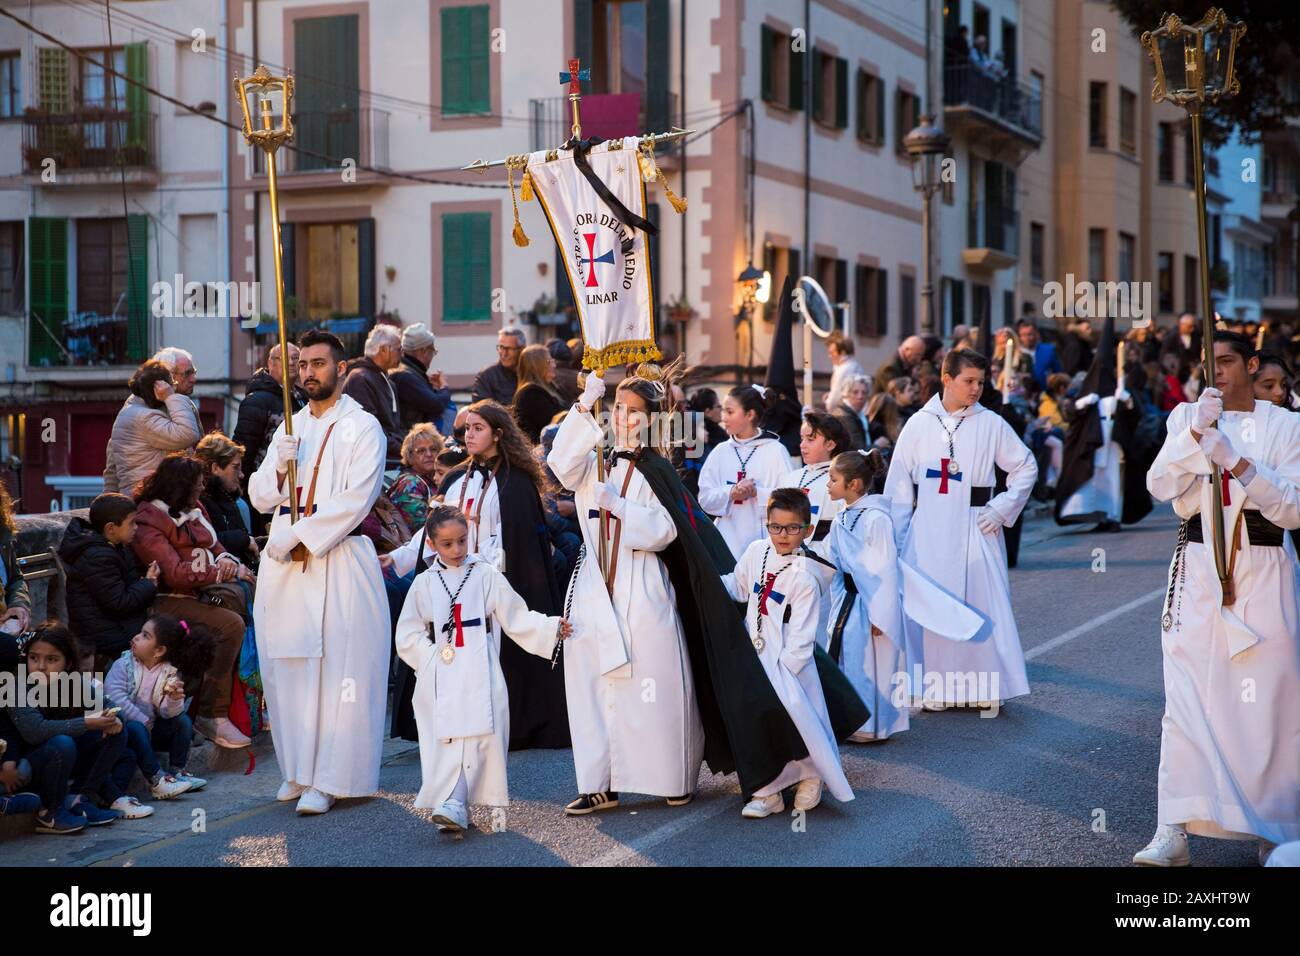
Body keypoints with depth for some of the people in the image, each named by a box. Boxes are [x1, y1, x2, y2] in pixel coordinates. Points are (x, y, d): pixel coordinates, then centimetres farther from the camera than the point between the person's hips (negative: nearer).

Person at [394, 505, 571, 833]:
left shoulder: (486, 576, 6)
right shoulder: (424, 584, 10)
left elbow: (516, 618, 6)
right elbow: (408, 636, 12)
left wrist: (552, 628, -6)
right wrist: (432, 658, -3)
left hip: (480, 674, -1)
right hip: (441, 677, 1)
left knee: (476, 737, -13)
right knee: (445, 740, -6)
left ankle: (453, 804, -16)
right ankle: (455, 806, -5)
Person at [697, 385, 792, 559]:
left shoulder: (775, 450, -1)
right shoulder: (721, 452, 11)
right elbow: (705, 498, 5)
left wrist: (757, 493, -19)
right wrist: (731, 493, -12)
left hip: (763, 538, -3)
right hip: (726, 541, 3)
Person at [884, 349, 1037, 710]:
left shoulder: (991, 424, 1)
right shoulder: (920, 424, 2)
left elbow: (1026, 467, 9)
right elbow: (899, 483, 4)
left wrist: (1002, 508, -2)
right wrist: (894, 537, 0)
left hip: (975, 528, 0)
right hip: (928, 531, 1)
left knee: (982, 604, -1)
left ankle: (985, 686, 9)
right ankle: (935, 687, 11)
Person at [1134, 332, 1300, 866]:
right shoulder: (1187, 417, 9)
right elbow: (1160, 486, -5)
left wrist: (1239, 463, -16)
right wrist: (1198, 431, -17)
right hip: (1198, 567, 1)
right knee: (1186, 697, -6)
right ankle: (1174, 830, -8)